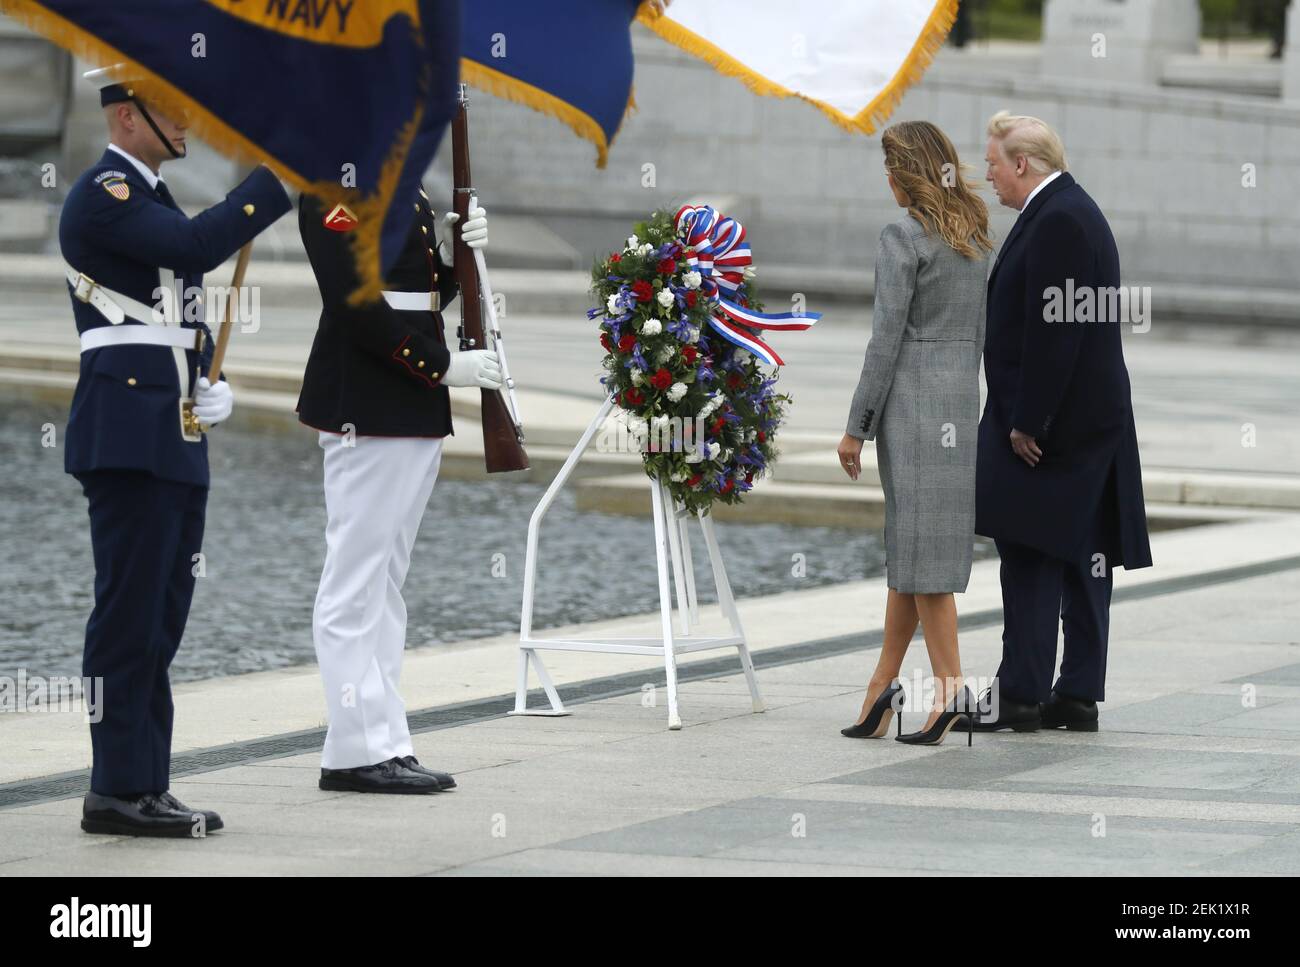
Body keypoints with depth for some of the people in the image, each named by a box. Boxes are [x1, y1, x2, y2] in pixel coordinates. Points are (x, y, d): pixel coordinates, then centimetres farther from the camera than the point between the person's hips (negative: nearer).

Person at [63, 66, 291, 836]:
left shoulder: (151, 198, 20)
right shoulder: (101, 196, -10)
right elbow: (197, 247, -25)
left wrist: (211, 386, 11)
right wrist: (284, 177, -22)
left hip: (177, 444, 10)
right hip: (128, 439, -10)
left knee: (159, 621, 10)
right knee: (131, 614, -8)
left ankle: (147, 787, 13)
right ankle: (120, 791, -5)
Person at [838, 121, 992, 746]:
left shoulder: (904, 238, -12)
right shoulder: (975, 237, 11)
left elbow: (886, 338, -14)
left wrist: (856, 426, -9)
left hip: (911, 394, -8)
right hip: (963, 391, 8)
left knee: (922, 545, -6)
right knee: (906, 541, 12)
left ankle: (949, 686, -9)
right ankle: (885, 682, 15)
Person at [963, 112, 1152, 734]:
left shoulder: (1058, 221, -17)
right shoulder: (1068, 211, 17)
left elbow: (1053, 332, -22)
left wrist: (1027, 421, -21)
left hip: (1056, 420, -11)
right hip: (1086, 418, 11)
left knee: (1031, 552, -9)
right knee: (1081, 554, 9)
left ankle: (1022, 693, -8)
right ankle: (1077, 696, 12)